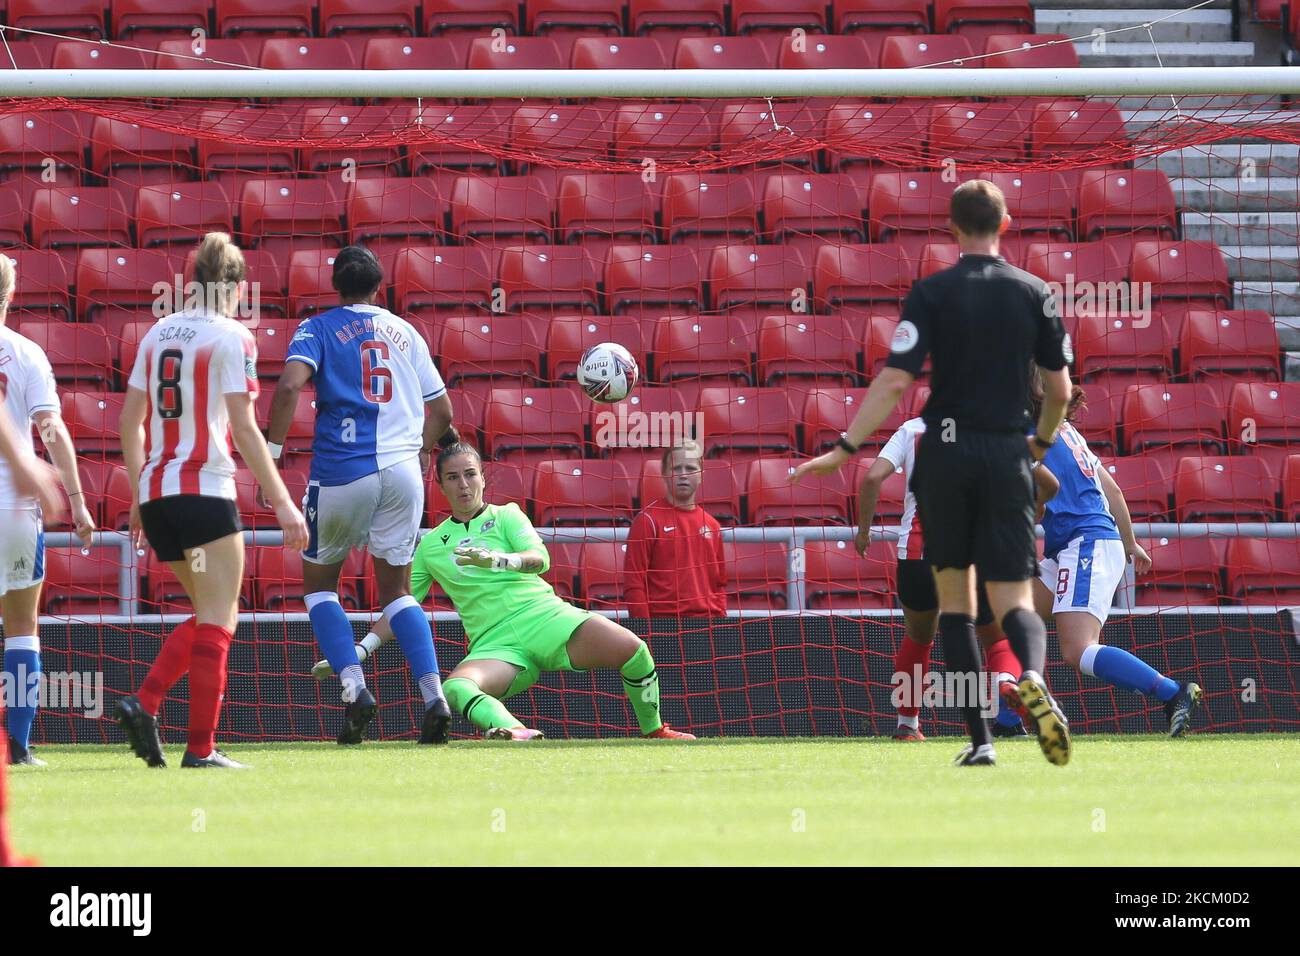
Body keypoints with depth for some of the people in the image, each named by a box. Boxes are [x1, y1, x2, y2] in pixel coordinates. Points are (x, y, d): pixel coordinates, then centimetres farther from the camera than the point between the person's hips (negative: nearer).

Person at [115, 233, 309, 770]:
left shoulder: (159, 333, 12)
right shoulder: (232, 338, -6)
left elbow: (131, 419, 14)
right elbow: (244, 429, -12)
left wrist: (139, 497, 22)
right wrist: (282, 504, -10)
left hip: (156, 490, 7)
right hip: (205, 489, -7)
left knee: (209, 616, 18)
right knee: (217, 622, 0)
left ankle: (144, 704, 1)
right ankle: (201, 748, -3)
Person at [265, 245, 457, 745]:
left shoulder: (318, 329, 5)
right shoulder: (404, 332, 16)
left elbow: (290, 385, -15)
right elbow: (442, 413, 19)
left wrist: (271, 452, -10)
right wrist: (424, 448, 39)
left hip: (341, 472, -3)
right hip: (403, 469, 3)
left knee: (319, 582, 15)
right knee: (396, 589, 15)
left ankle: (354, 687, -5)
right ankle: (433, 694, -5)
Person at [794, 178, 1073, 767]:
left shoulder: (931, 293, -2)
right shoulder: (1033, 294, 5)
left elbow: (895, 381, -11)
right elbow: (1060, 389, 8)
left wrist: (845, 448, -9)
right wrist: (1043, 440, 28)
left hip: (945, 453, -1)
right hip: (1007, 456, 1)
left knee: (954, 599, 10)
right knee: (1013, 601, 1)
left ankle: (979, 738, 3)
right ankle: (1033, 681, -33)